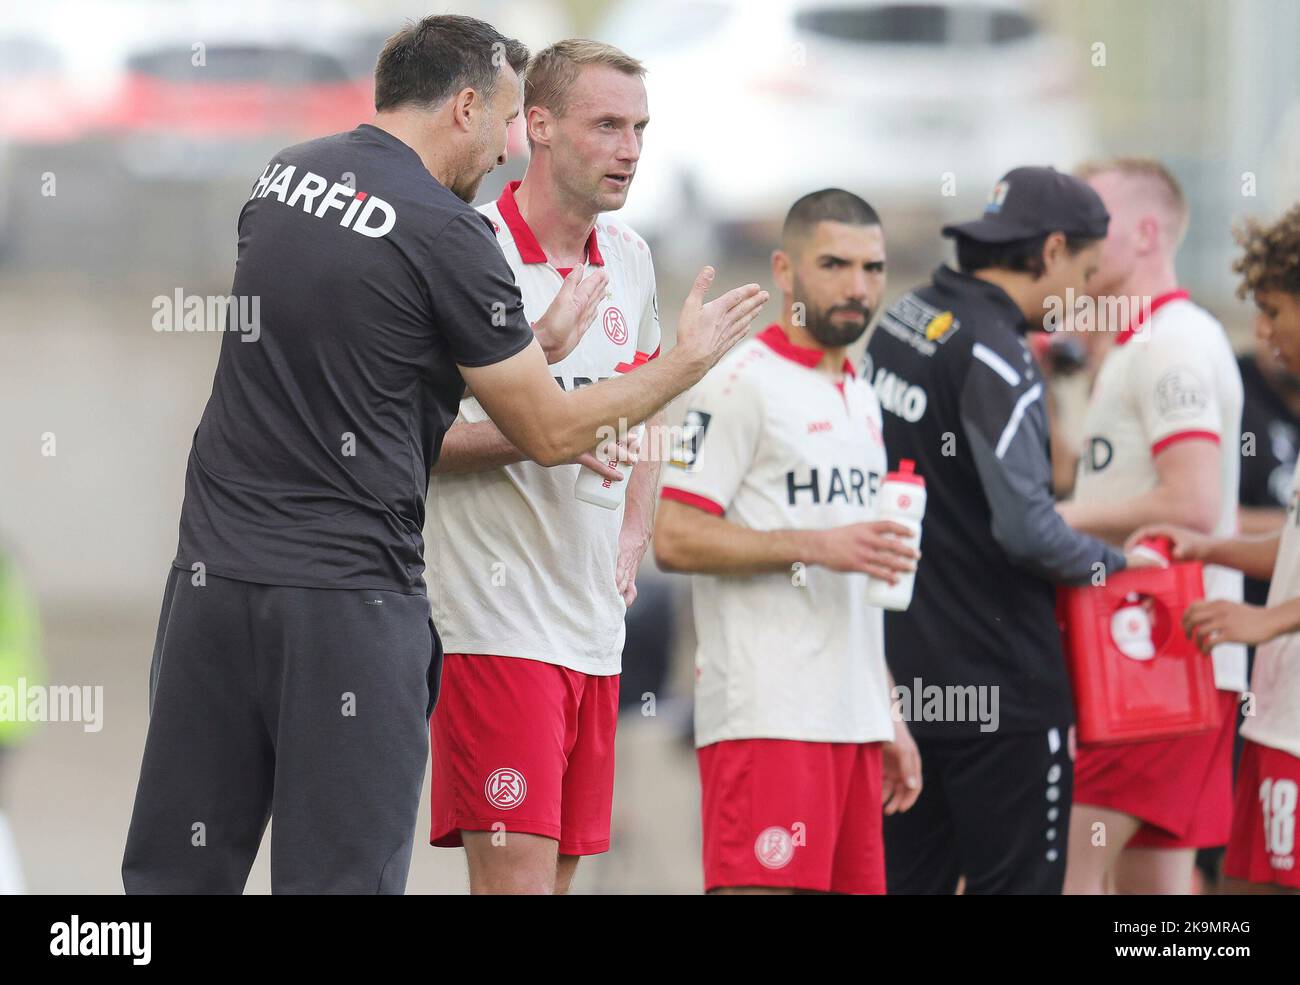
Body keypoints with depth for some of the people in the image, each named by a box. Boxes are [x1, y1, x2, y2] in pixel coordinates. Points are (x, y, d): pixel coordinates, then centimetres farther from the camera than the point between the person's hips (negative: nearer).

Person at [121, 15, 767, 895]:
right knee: (341, 874, -3)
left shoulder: (285, 177, 12)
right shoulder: (447, 235, -9)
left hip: (215, 571, 7)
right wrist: (688, 362, 11)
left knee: (177, 870, 7)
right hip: (349, 596, -7)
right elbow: (550, 434, -3)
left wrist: (531, 348, 25)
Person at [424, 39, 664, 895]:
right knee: (516, 876, -13)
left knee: (563, 865, 9)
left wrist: (630, 543, 13)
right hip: (497, 622, -7)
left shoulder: (629, 259, 12)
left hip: (595, 624, 7)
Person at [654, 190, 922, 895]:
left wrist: (889, 719, 22)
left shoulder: (858, 399, 21)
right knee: (759, 887, -14)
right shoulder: (743, 383, -6)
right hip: (766, 720, -8)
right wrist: (812, 546, -20)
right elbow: (673, 537, -14)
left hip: (851, 718, 8)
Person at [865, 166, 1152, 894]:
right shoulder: (996, 356, -18)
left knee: (911, 878, 12)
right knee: (1016, 880, -2)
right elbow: (1027, 530, -24)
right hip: (1000, 682, -9)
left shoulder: (901, 324, 10)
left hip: (903, 668, 9)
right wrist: (1112, 563, -8)